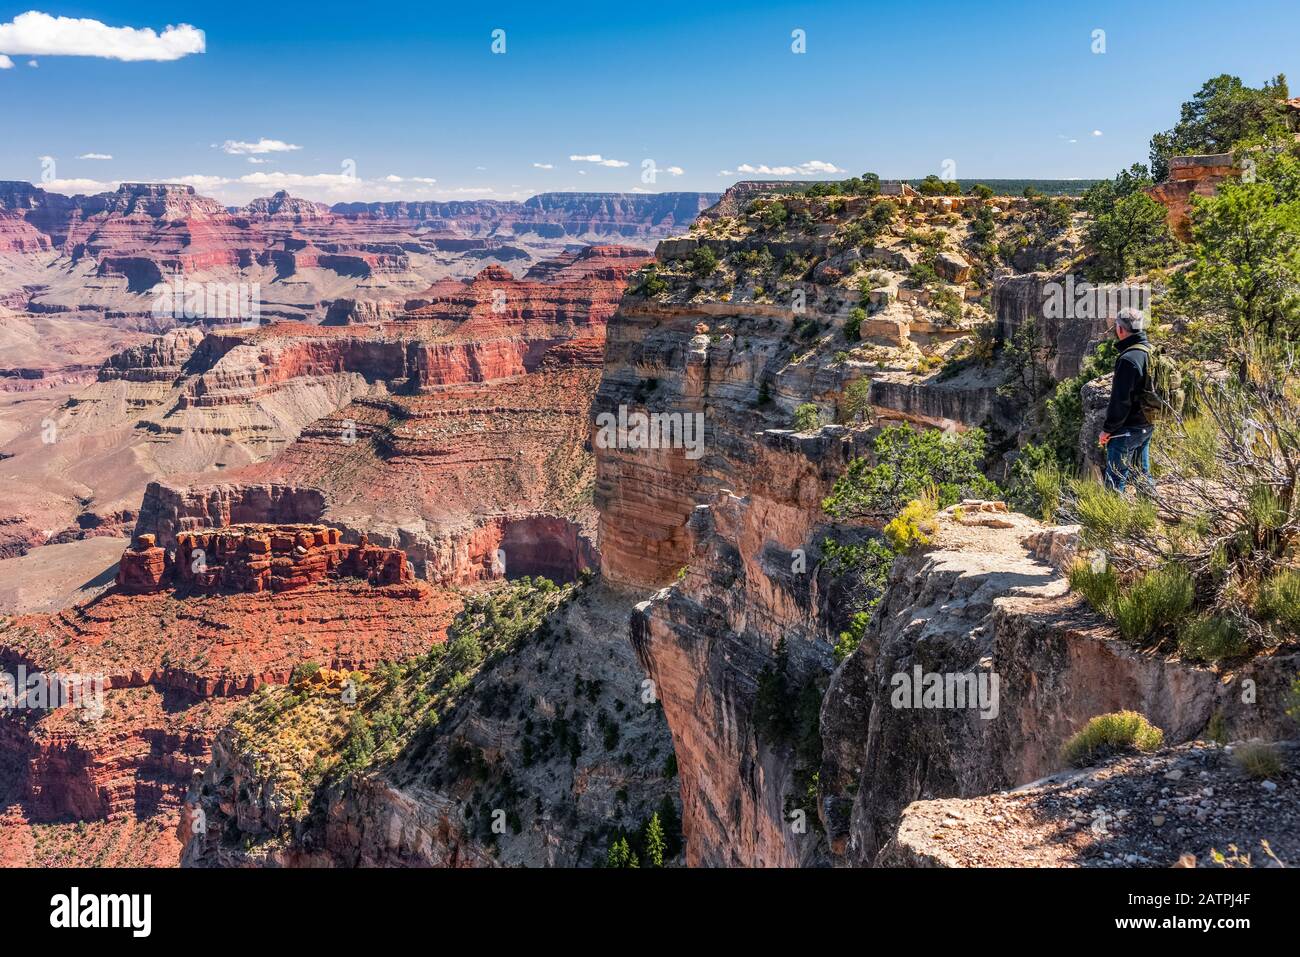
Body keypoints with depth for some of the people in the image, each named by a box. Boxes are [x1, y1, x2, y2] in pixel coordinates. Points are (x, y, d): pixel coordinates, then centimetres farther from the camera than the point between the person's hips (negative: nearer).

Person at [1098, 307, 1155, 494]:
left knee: (1116, 479, -3)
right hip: (1148, 426, 9)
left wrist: (1107, 429, -14)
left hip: (1127, 429, -9)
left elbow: (1120, 401, -23)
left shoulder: (1129, 359, -23)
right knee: (1143, 475, 19)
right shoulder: (1152, 351, 6)